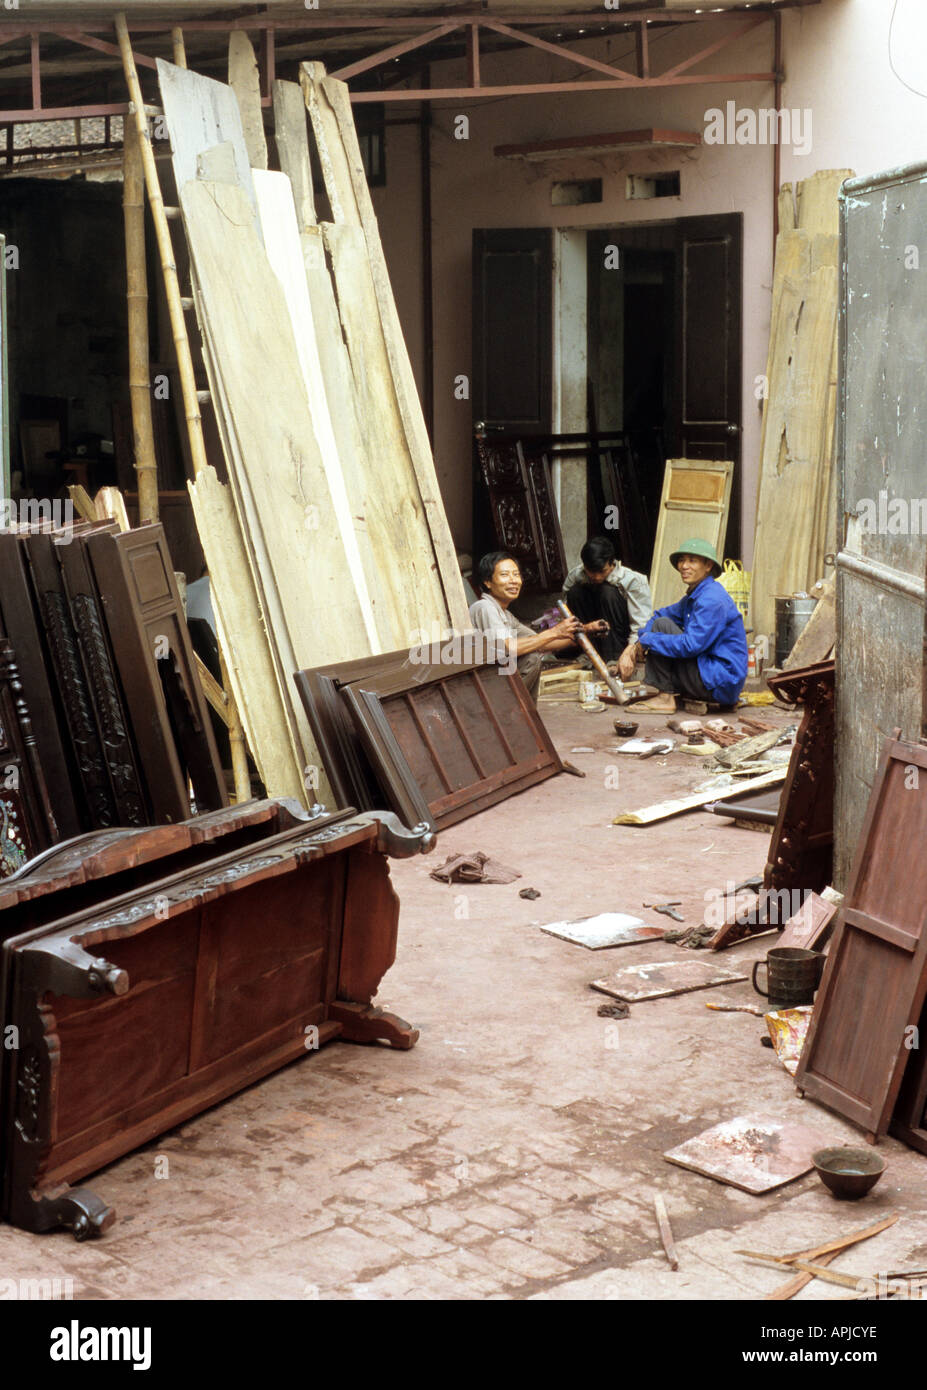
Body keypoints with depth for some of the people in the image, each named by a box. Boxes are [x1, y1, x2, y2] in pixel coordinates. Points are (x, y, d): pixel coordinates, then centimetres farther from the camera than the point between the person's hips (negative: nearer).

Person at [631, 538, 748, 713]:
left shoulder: (712, 600, -18)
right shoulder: (694, 596, 14)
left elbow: (692, 645, -25)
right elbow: (661, 614, 23)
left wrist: (647, 640, -13)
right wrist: (636, 645, 5)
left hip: (721, 684, -11)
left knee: (662, 625, -12)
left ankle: (666, 698, -11)